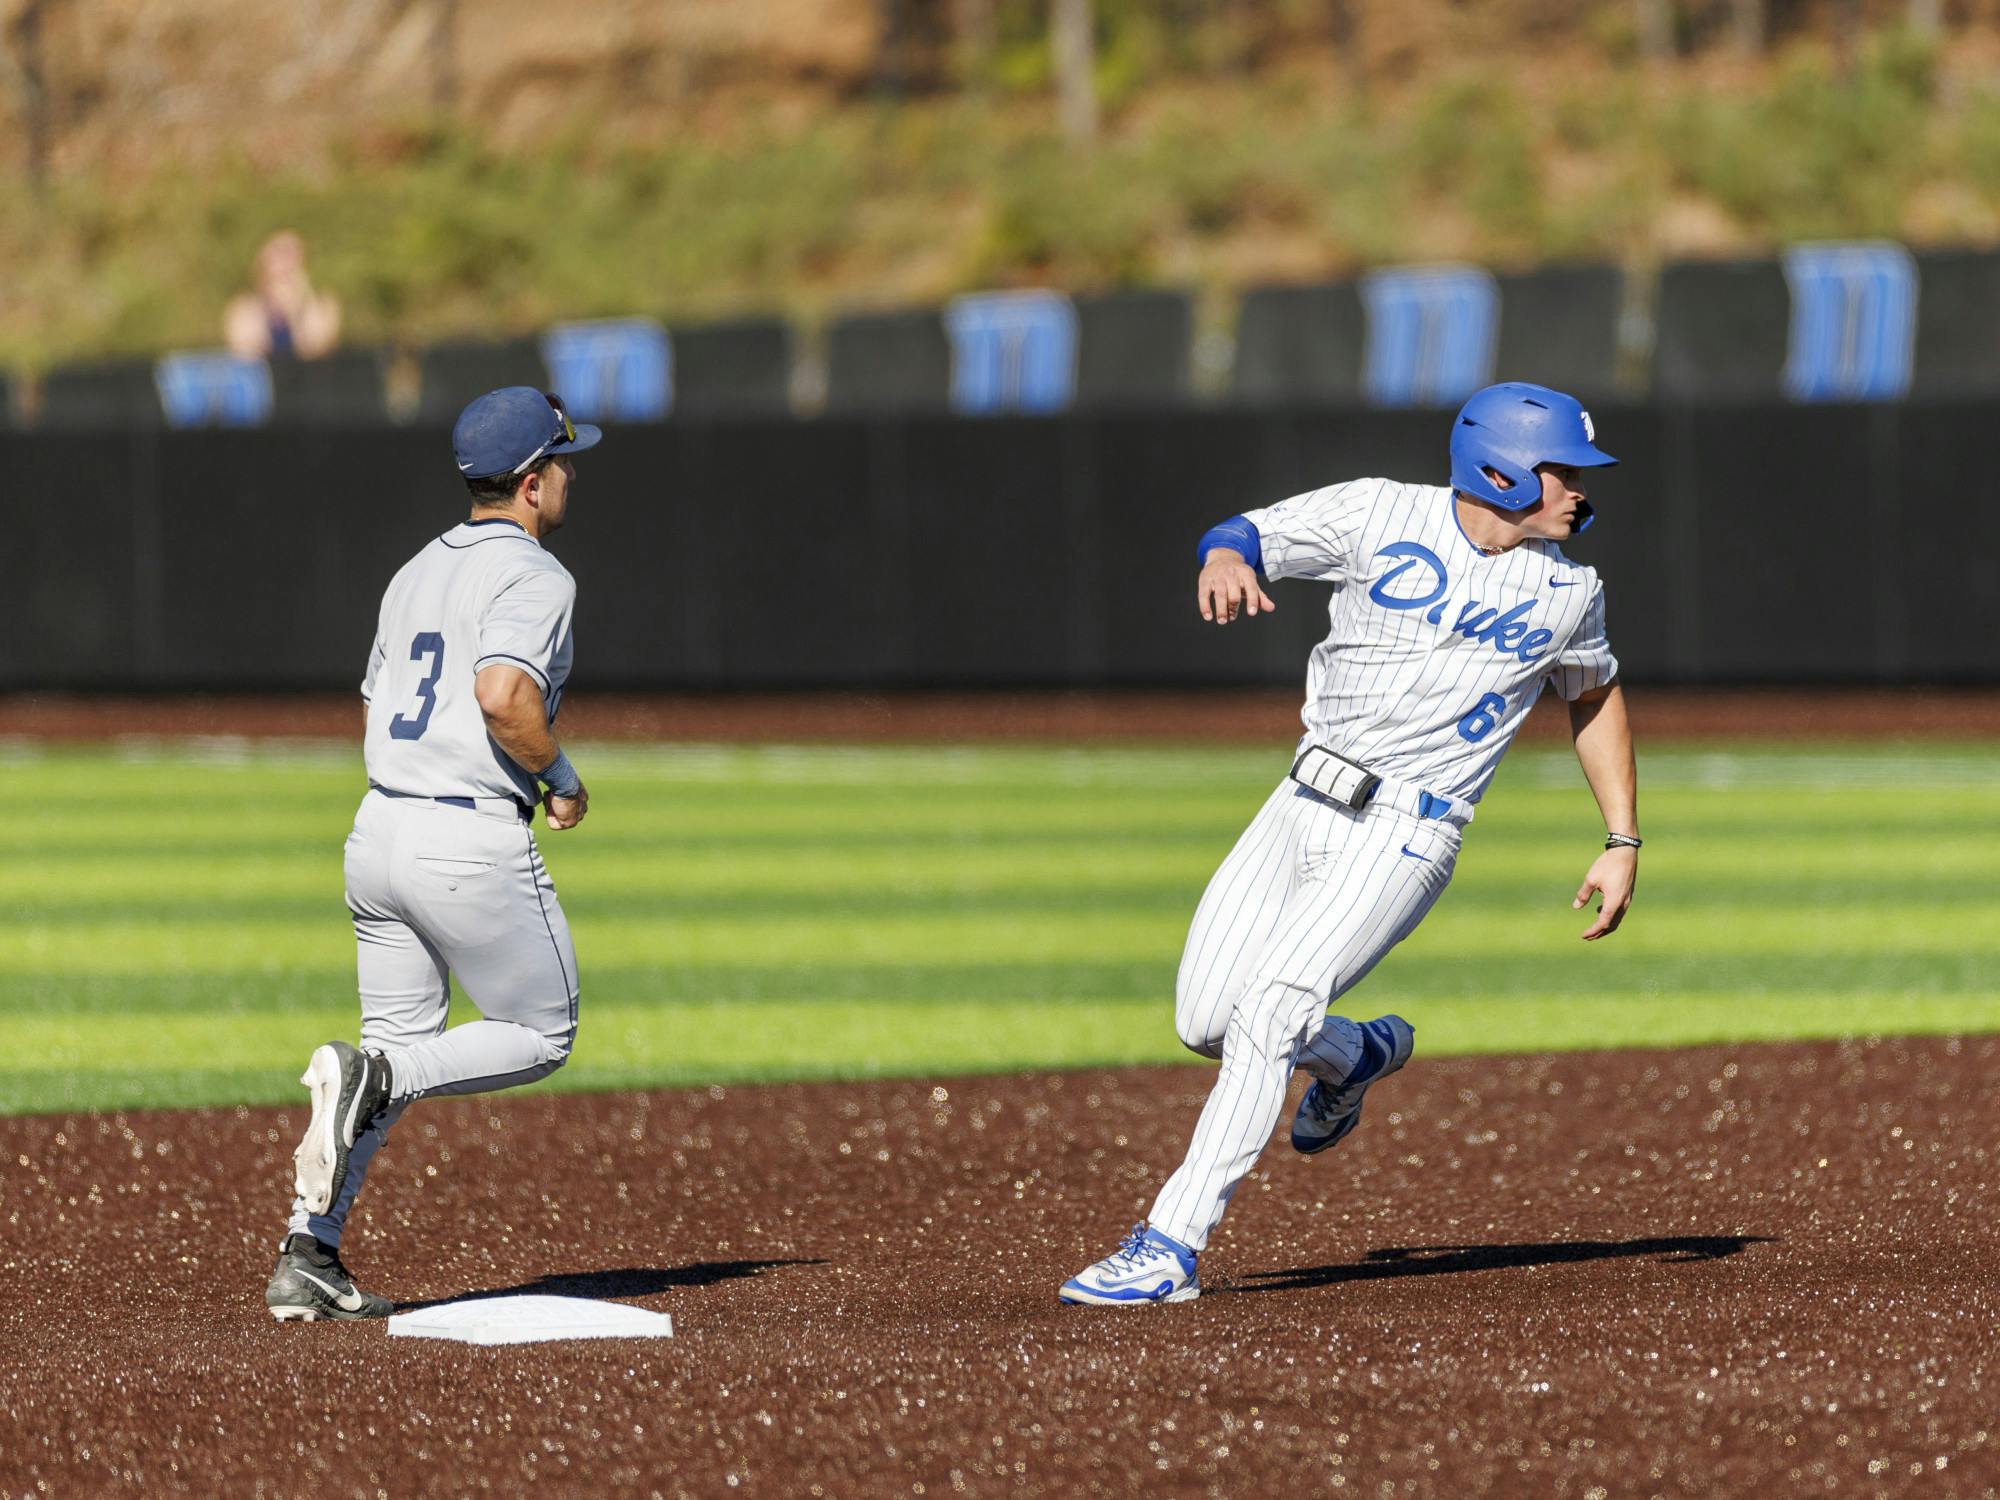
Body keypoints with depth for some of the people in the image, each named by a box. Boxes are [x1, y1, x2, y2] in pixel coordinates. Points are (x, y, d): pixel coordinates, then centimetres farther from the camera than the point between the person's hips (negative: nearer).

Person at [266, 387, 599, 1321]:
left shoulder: (415, 574, 18)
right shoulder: (533, 575, -8)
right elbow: (503, 694, -25)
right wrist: (560, 777, -8)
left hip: (378, 828, 8)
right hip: (475, 846, -8)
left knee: (402, 1046, 13)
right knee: (540, 1036, 9)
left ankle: (307, 1256, 3)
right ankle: (368, 1077, -14)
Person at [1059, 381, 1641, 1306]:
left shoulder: (1565, 595, 3)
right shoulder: (1381, 517, -2)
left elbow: (1595, 694, 21)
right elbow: (1241, 536, -1)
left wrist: (1624, 842, 16)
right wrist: (1225, 563, -28)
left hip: (1404, 836, -3)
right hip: (1303, 806, 3)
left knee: (1270, 1012, -20)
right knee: (1206, 1021, 1)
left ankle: (1171, 1248, -21)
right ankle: (1356, 1056, 34)